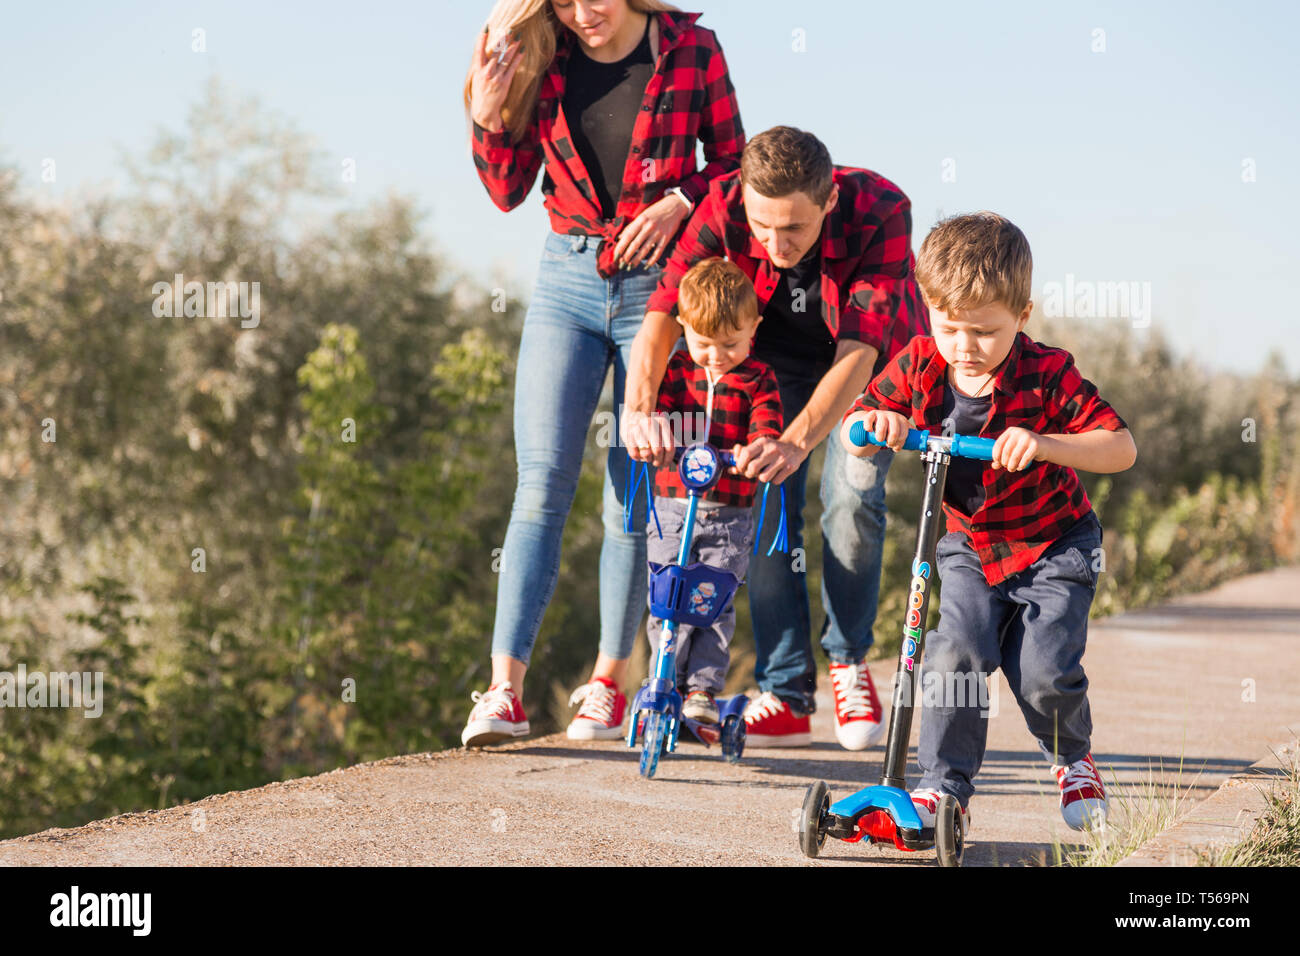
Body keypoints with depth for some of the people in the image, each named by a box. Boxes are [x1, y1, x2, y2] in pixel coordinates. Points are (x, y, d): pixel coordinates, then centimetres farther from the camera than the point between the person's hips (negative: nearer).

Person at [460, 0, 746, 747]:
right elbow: (509, 190, 6)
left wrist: (678, 200, -15)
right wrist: (488, 118, -11)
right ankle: (506, 690, -10)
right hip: (568, 281, 1)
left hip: (661, 280, -1)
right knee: (542, 484, -8)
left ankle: (609, 681, 15)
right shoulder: (542, 60, 1)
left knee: (636, 495, 3)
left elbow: (734, 163, 4)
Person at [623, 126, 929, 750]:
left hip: (874, 358, -2)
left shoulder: (880, 211, -38)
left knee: (852, 500, -20)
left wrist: (797, 441, -58)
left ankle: (849, 658, 4)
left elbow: (858, 351, -44)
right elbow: (663, 312, -34)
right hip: (778, 353, 2)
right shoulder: (724, 209, -31)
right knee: (766, 501, -13)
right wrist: (638, 406, -52)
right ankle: (785, 692, -5)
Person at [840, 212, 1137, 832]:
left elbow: (1121, 448, -26)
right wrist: (872, 424, -30)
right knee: (956, 651, -18)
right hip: (969, 543, 3)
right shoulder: (919, 366, -11)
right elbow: (851, 436, -4)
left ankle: (1072, 759, 21)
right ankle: (943, 786, -5)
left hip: (1055, 546, -3)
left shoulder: (1048, 374, -21)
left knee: (1044, 670, -13)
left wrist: (1044, 445, -42)